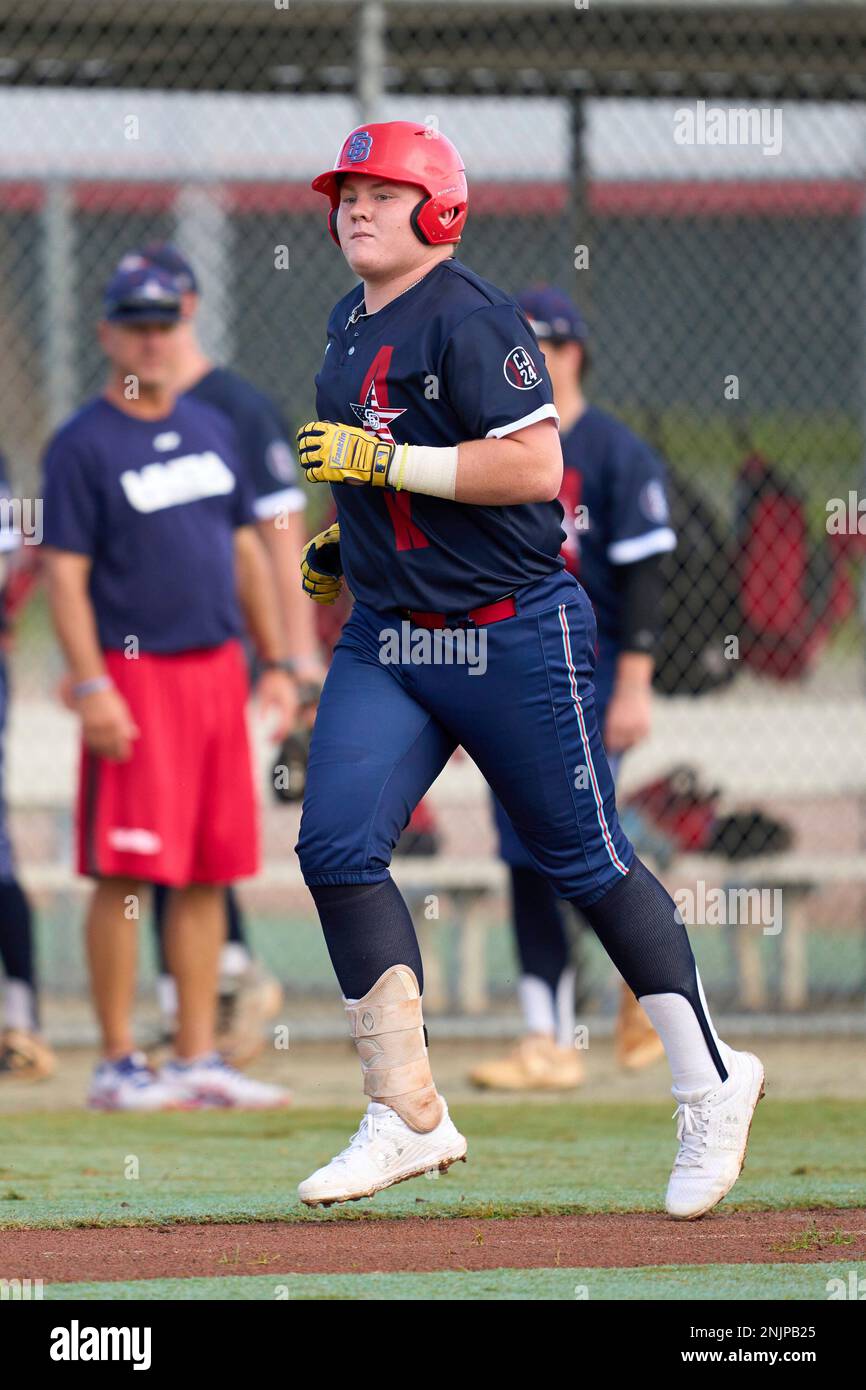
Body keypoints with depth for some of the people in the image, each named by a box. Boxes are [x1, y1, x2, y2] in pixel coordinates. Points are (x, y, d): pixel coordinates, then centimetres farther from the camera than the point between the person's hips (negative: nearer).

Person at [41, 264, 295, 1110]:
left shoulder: (211, 430, 15)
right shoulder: (82, 445, -4)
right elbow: (65, 573, -9)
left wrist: (274, 663, 16)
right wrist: (90, 685, -18)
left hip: (218, 668, 6)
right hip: (135, 677, -6)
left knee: (208, 873, 7)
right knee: (126, 874, -7)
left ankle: (197, 1059, 11)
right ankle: (117, 1064, -2)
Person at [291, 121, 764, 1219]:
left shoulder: (470, 320, -14)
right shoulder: (349, 326, 13)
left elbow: (536, 467, -23)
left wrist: (386, 462, -23)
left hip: (513, 637, -8)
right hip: (385, 636, 8)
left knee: (585, 862, 0)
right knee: (336, 845, -8)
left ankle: (709, 1082, 16)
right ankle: (408, 1117, -4)